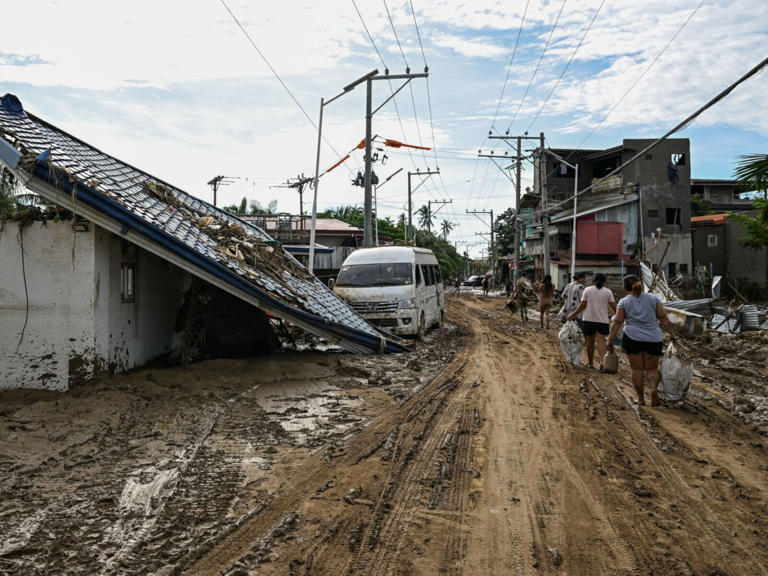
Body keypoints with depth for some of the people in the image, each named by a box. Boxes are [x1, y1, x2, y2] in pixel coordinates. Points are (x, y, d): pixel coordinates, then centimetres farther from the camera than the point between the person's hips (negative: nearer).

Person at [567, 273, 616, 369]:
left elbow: (583, 305, -3)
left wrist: (572, 314, 7)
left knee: (590, 342, 11)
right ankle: (602, 361, -27)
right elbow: (614, 307, 0)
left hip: (589, 320, 1)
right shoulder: (608, 291, 1)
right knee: (601, 341, -5)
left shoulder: (587, 290, 0)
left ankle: (590, 363, 23)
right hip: (603, 321, 0)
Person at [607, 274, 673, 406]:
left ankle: (641, 398, 7)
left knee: (637, 368, 6)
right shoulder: (653, 298, 7)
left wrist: (610, 339, 1)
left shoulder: (624, 302, 3)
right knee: (652, 368, 10)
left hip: (632, 338, -1)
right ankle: (654, 388, -16)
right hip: (653, 339, 1)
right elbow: (663, 318, 5)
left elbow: (617, 322, -1)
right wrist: (671, 333, 12)